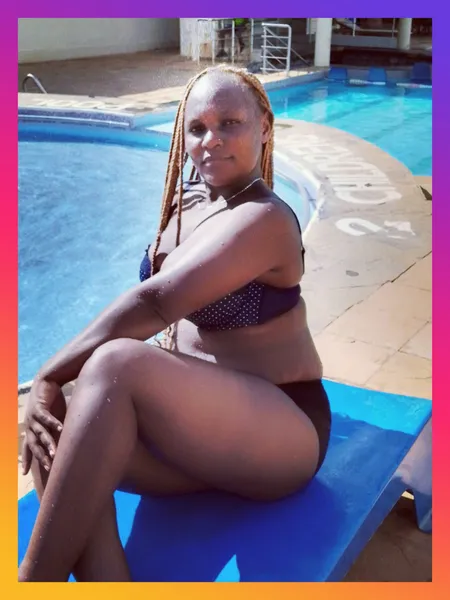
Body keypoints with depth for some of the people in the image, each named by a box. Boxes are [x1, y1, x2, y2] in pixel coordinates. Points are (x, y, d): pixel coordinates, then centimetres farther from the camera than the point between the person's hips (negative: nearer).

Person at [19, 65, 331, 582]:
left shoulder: (263, 220, -15)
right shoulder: (188, 202, 10)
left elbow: (152, 303, -24)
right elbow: (151, 310, 3)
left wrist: (46, 378, -20)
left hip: (282, 432, -7)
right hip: (198, 422, 7)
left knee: (114, 364, -32)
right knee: (54, 434, -20)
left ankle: (34, 579, -25)